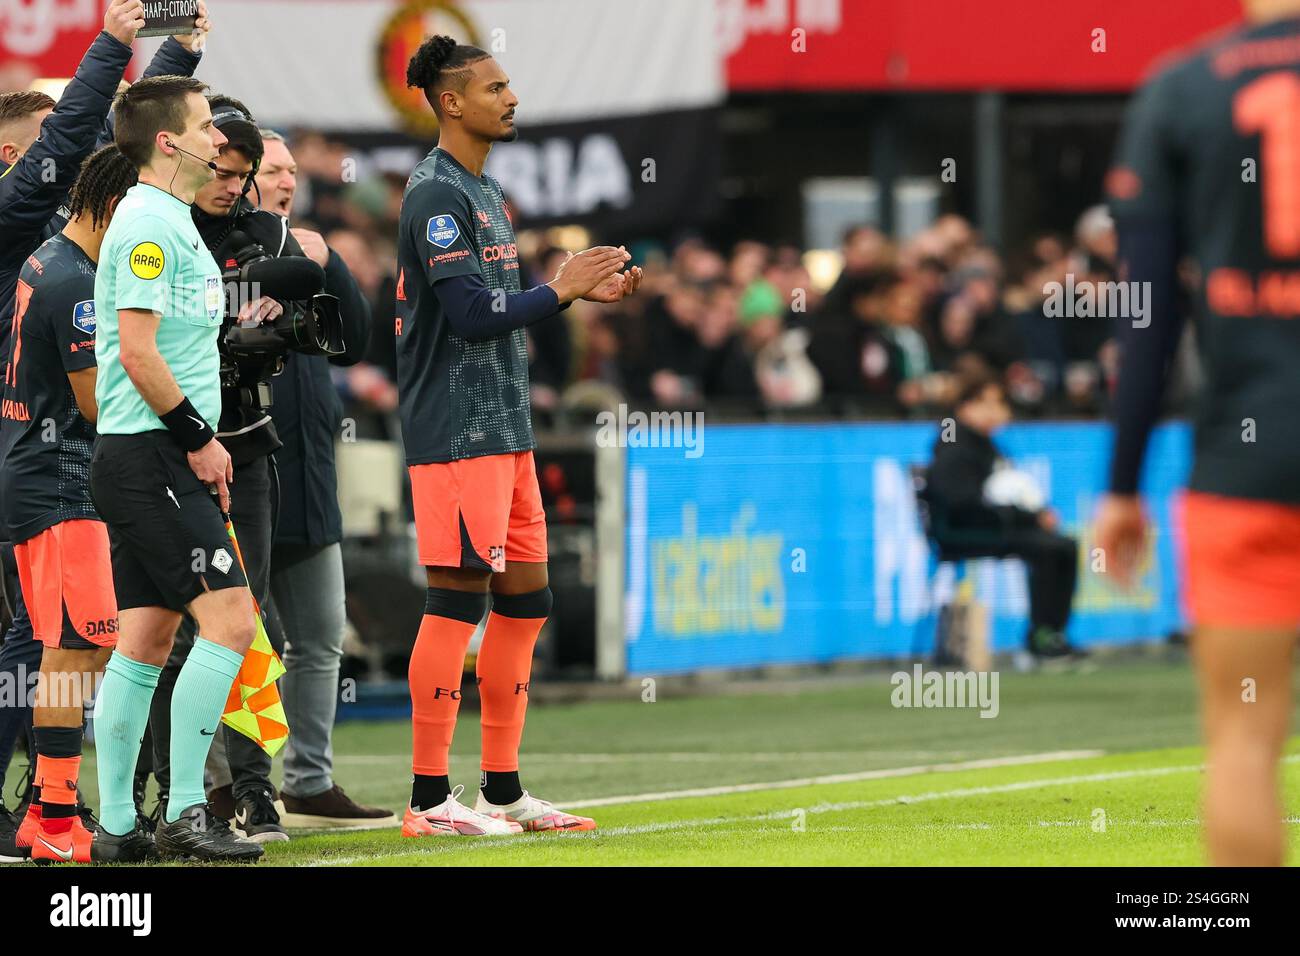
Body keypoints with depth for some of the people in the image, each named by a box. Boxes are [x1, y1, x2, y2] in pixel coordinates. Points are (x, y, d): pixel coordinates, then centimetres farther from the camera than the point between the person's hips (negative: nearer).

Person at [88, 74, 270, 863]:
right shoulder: (150, 223, -13)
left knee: (146, 641, 9)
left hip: (157, 461, 10)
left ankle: (117, 825, 9)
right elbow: (136, 352, -20)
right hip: (149, 456, -10)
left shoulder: (171, 223, 19)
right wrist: (199, 438, -16)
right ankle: (184, 812, -15)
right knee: (229, 616, -15)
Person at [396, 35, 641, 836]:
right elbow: (470, 313, -20)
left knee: (525, 602, 10)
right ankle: (430, 798, -6)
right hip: (456, 431, -10)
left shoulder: (485, 191, 18)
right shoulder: (437, 194, -13)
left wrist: (586, 289, 10)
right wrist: (562, 290, -12)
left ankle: (502, 791, 17)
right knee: (459, 599, -9)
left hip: (505, 430, 10)